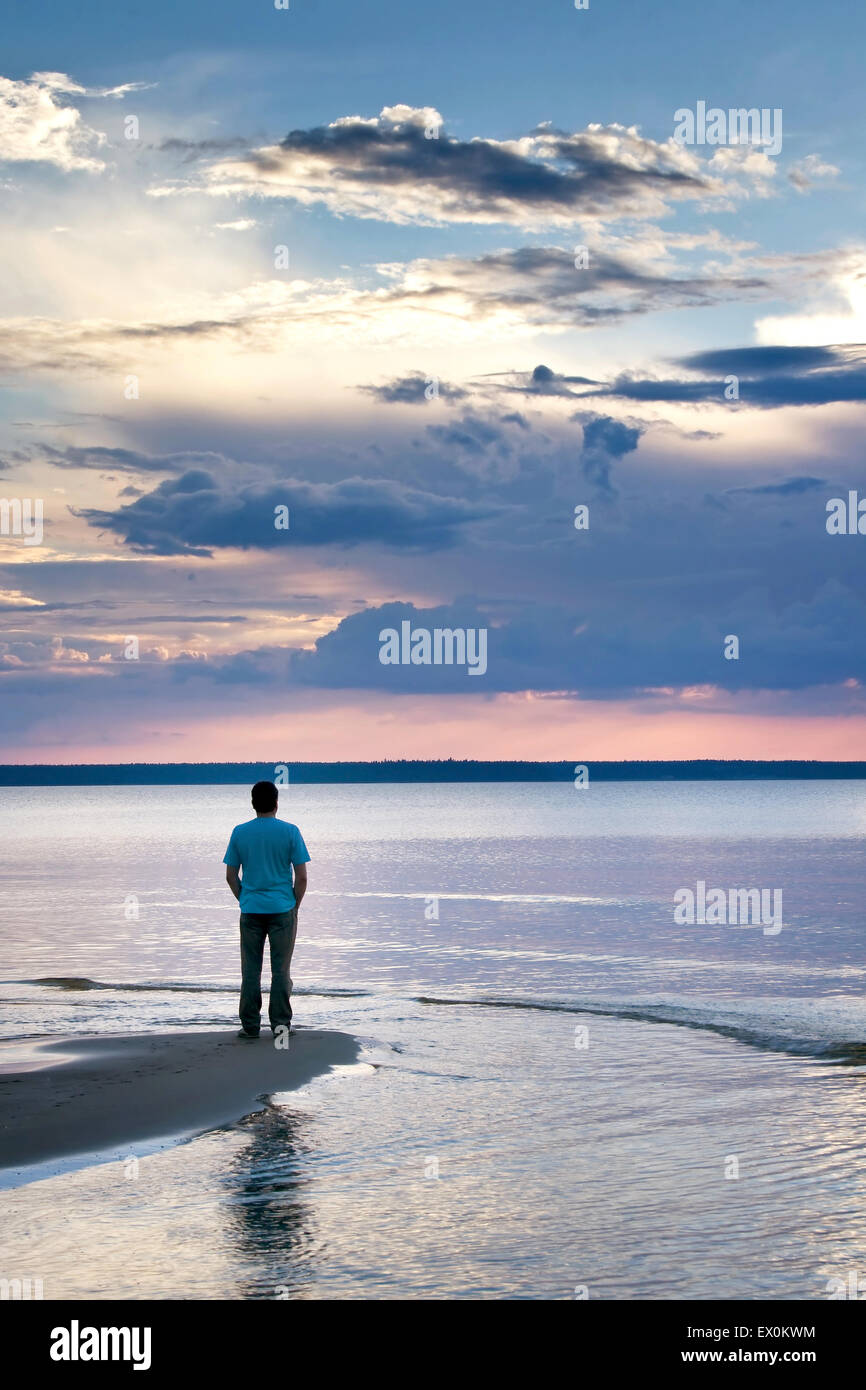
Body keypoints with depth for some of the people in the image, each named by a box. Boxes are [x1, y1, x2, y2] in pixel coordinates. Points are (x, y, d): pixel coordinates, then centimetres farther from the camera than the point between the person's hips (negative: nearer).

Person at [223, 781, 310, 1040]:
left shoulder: (239, 833, 1)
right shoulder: (290, 832, -4)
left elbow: (231, 877, 4)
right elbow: (301, 877, -5)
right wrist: (294, 906, 7)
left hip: (251, 911, 1)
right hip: (282, 910, -1)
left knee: (250, 970, 7)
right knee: (280, 970, 6)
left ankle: (250, 1025, 9)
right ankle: (280, 1023, 8)